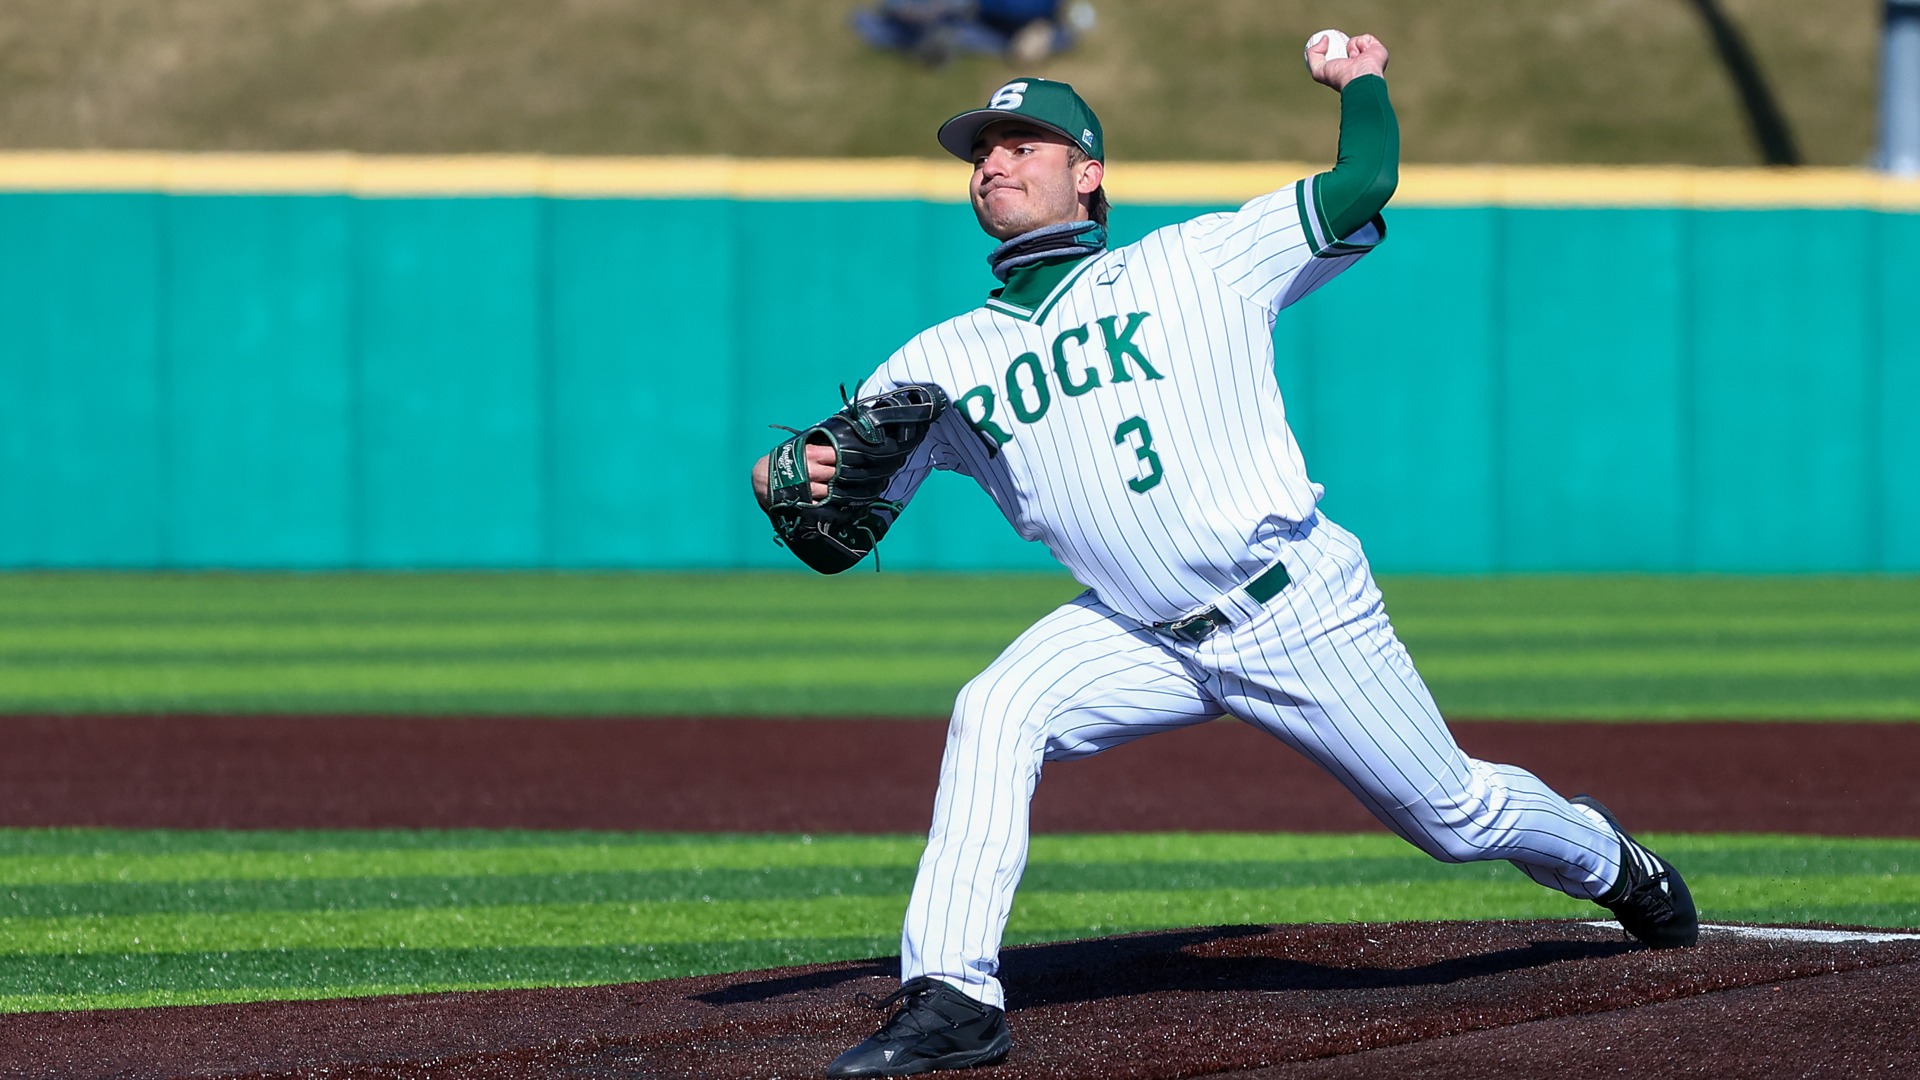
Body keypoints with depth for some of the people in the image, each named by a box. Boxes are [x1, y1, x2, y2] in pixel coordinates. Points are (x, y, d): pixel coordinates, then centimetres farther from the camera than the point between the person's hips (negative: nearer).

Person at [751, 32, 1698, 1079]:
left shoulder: (1197, 263, 0)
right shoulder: (941, 362, 8)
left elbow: (1363, 183, -3)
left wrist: (1361, 82, 14)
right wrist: (789, 484, -18)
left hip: (1299, 610, -2)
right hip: (1138, 638, 2)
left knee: (1459, 815, 7)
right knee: (992, 717, -24)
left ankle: (1613, 865, 41)